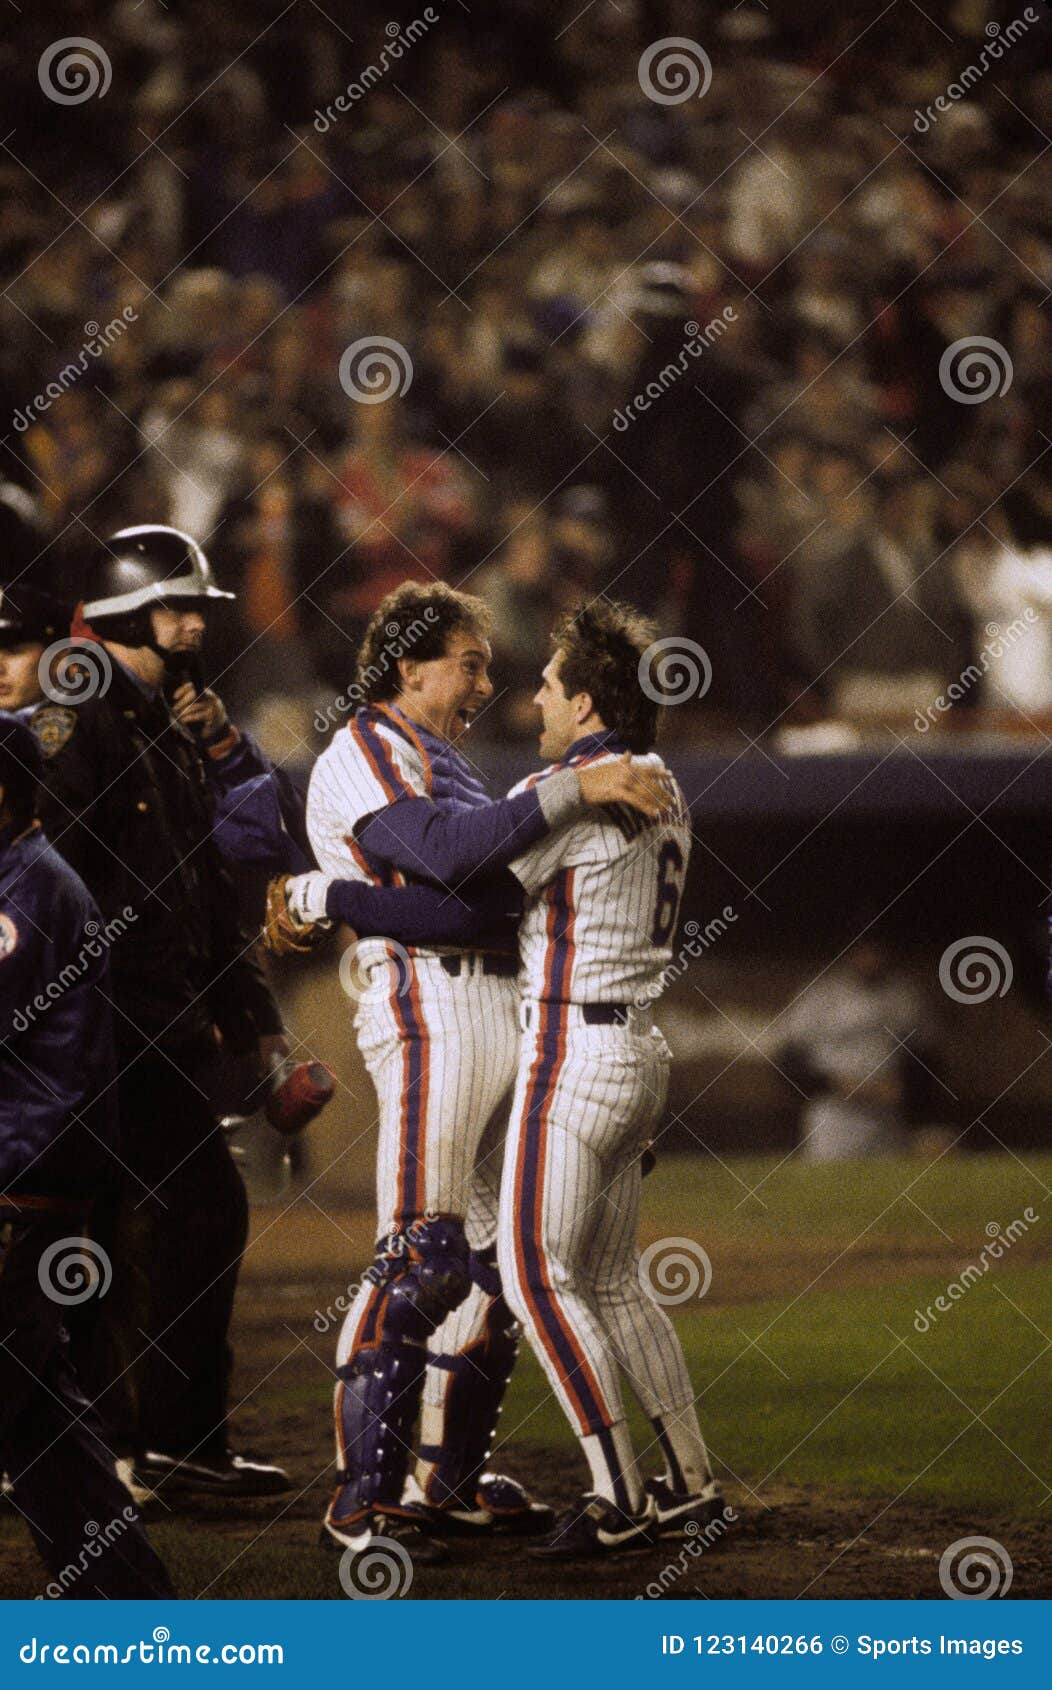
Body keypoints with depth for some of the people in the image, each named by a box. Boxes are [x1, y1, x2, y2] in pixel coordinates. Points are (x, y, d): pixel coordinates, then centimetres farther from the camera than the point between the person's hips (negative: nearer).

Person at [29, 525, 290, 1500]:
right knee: (204, 1208, -10)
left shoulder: (166, 733, 21)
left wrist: (252, 1017, 22)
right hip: (114, 1022, -9)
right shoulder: (78, 719, -9)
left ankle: (105, 1439, 13)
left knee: (118, 1232, 10)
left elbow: (206, 894, 25)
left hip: (163, 1028, 9)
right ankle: (181, 1443, -7)